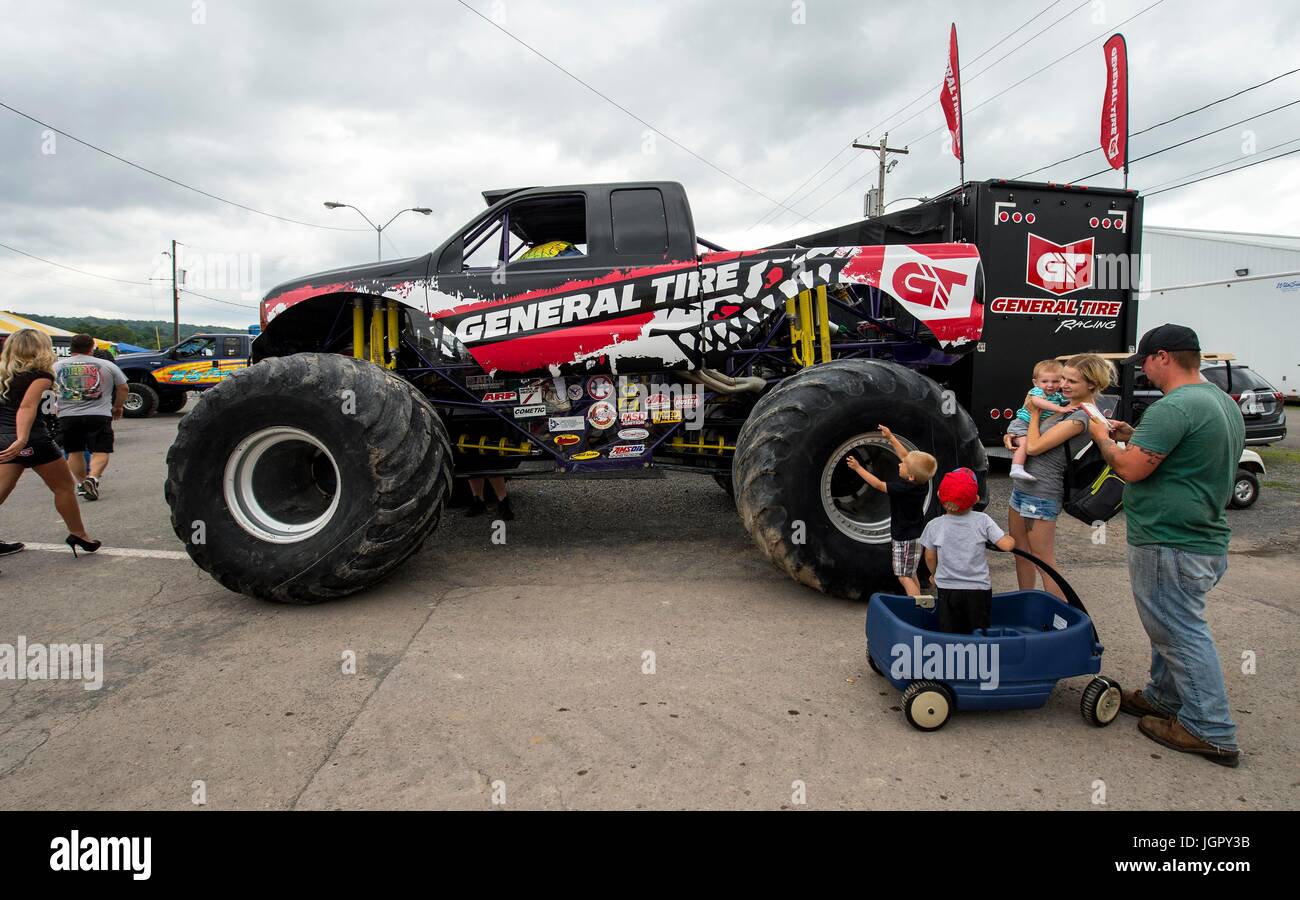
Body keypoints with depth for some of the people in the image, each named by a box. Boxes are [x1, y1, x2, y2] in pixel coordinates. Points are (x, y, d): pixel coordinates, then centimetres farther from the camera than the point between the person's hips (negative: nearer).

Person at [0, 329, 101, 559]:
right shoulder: (41, 374, -7)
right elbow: (27, 407, -20)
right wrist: (22, 440, -29)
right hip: (34, 439, -6)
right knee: (64, 487, 13)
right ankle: (79, 536, 22)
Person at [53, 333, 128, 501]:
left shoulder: (57, 366, 7)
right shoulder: (107, 365, 5)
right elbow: (124, 388, 10)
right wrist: (118, 407, 25)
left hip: (68, 416, 2)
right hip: (99, 415, -2)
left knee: (74, 452, 17)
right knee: (100, 451, 0)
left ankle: (82, 483, 16)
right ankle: (93, 477, -22)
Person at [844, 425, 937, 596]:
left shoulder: (903, 488, -27)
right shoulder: (922, 483, -5)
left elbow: (878, 485, -18)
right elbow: (905, 455, 4)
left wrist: (858, 468, -11)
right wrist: (891, 437, 9)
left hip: (905, 539, -9)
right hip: (915, 535, 9)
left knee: (904, 577, -4)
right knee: (910, 575, 19)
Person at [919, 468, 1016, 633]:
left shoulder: (934, 525, -6)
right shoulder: (982, 521, -9)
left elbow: (930, 558, 4)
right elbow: (1006, 545, -12)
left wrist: (934, 575, 23)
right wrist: (1010, 538, 12)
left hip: (947, 589, 0)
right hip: (979, 588, 0)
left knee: (950, 634, 7)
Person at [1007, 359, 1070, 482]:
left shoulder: (1058, 396, 12)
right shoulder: (1037, 391, -14)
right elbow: (1037, 401, -38)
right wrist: (1059, 409, -42)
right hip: (1022, 423, -10)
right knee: (1025, 443, -28)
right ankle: (1016, 469, -38)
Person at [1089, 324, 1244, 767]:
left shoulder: (1174, 407, -22)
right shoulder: (1224, 402, 13)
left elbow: (1130, 468, -22)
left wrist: (1104, 438, -4)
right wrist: (1135, 436, 14)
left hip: (1170, 547, -10)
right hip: (1205, 537, 10)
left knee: (1182, 634, 0)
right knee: (1173, 626, 22)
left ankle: (1212, 733, 10)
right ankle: (1163, 698, 37)